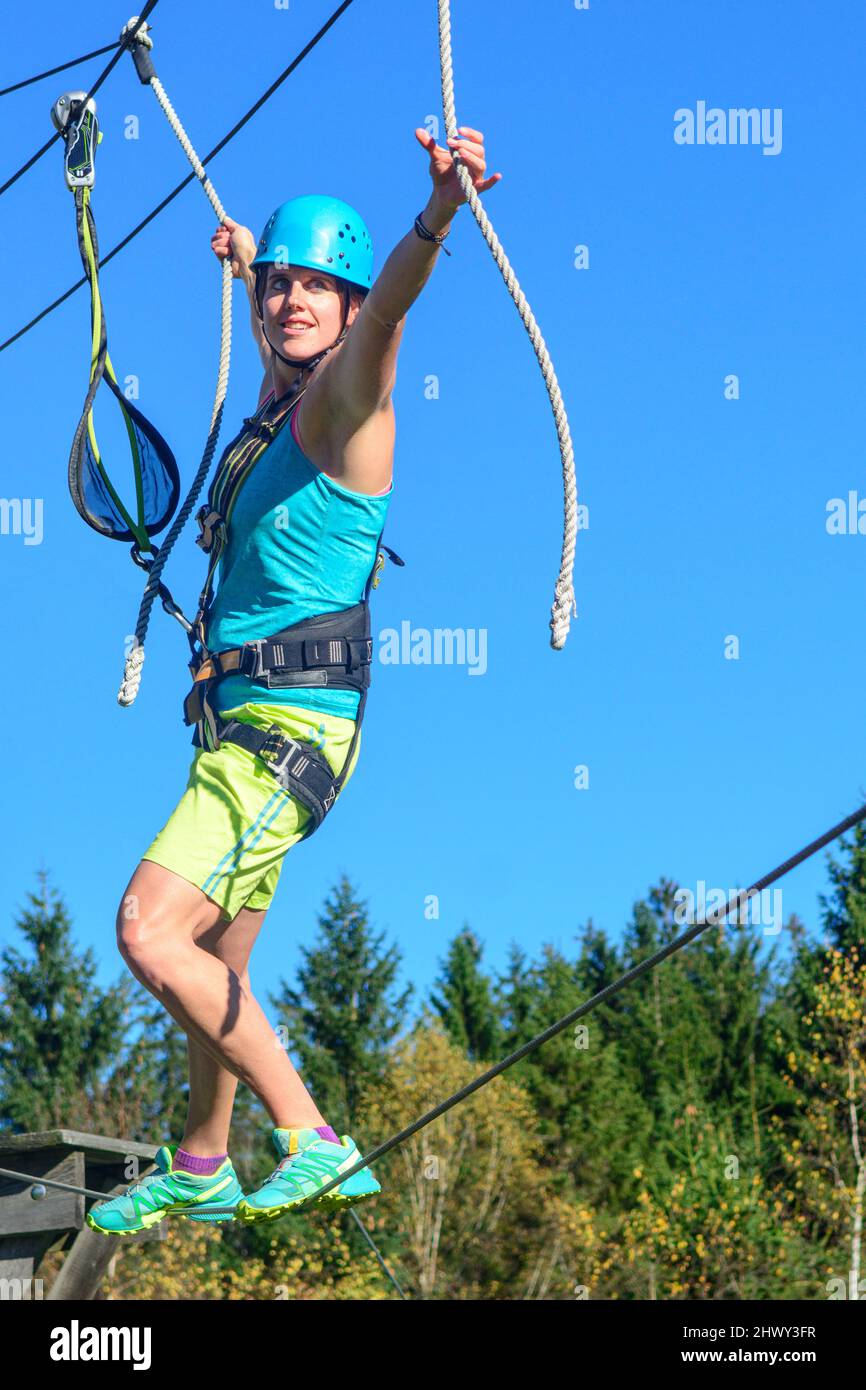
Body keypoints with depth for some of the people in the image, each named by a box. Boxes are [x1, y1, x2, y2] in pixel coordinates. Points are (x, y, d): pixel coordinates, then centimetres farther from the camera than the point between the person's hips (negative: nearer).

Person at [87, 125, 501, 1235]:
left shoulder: (340, 404, -10)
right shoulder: (279, 404, 13)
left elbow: (382, 315, -34)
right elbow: (284, 342, 39)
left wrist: (436, 217, -53)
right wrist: (246, 265, 58)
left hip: (290, 727, -9)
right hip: (244, 722, 10)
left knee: (150, 932, -22)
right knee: (215, 965, 20)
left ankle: (314, 1143, -19)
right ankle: (199, 1172, 37)